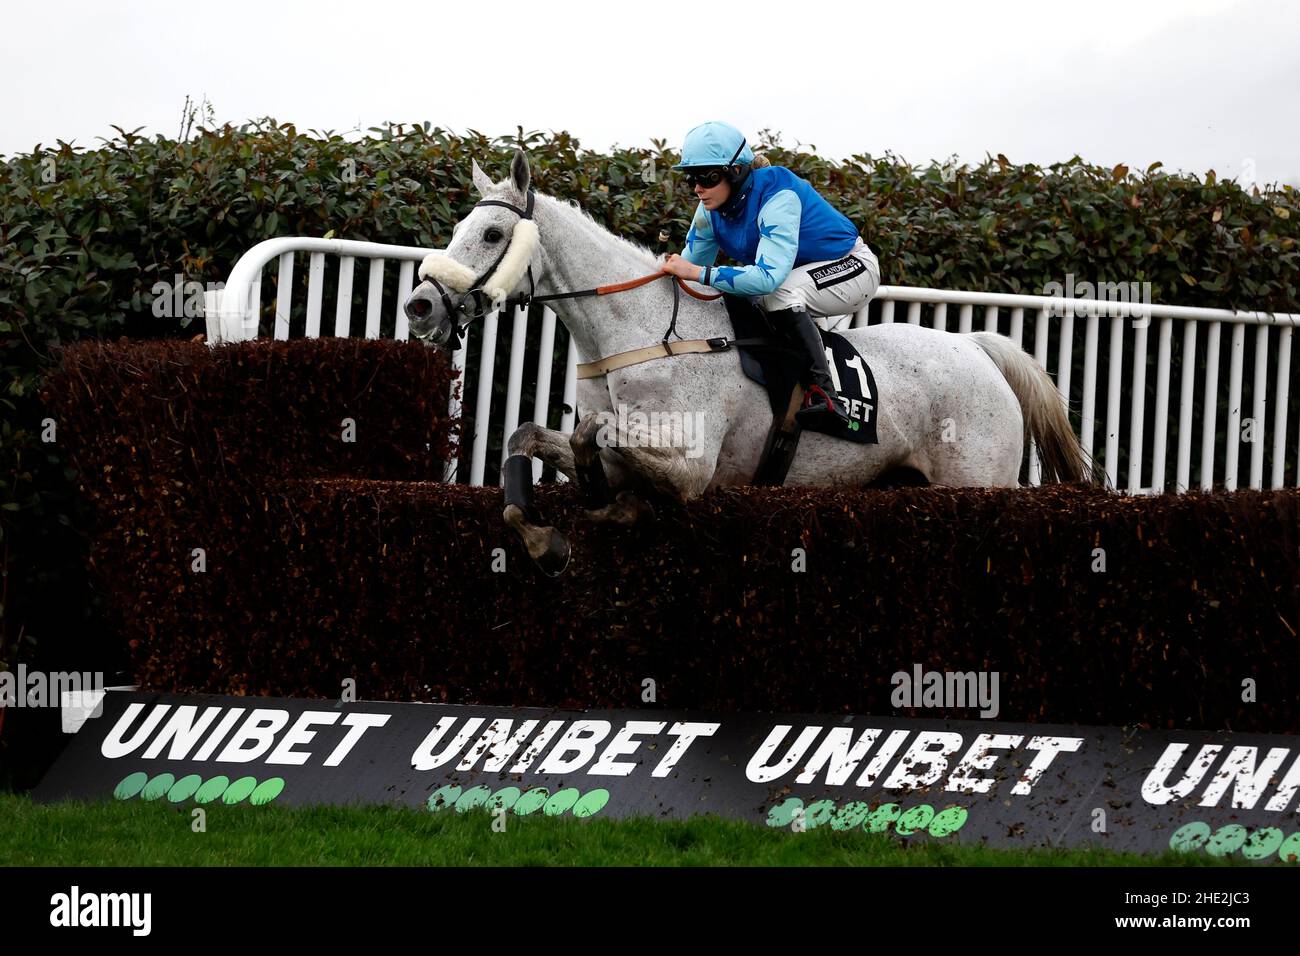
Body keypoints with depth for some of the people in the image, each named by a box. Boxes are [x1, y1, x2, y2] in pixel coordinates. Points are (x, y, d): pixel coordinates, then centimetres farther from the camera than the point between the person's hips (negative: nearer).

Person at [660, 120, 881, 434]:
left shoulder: (777, 195, -33)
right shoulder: (710, 209, -8)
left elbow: (769, 276, -44)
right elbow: (691, 264, 1)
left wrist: (697, 273, -47)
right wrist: (671, 266, -21)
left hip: (851, 267, -9)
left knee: (778, 292, -34)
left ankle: (824, 395, -34)